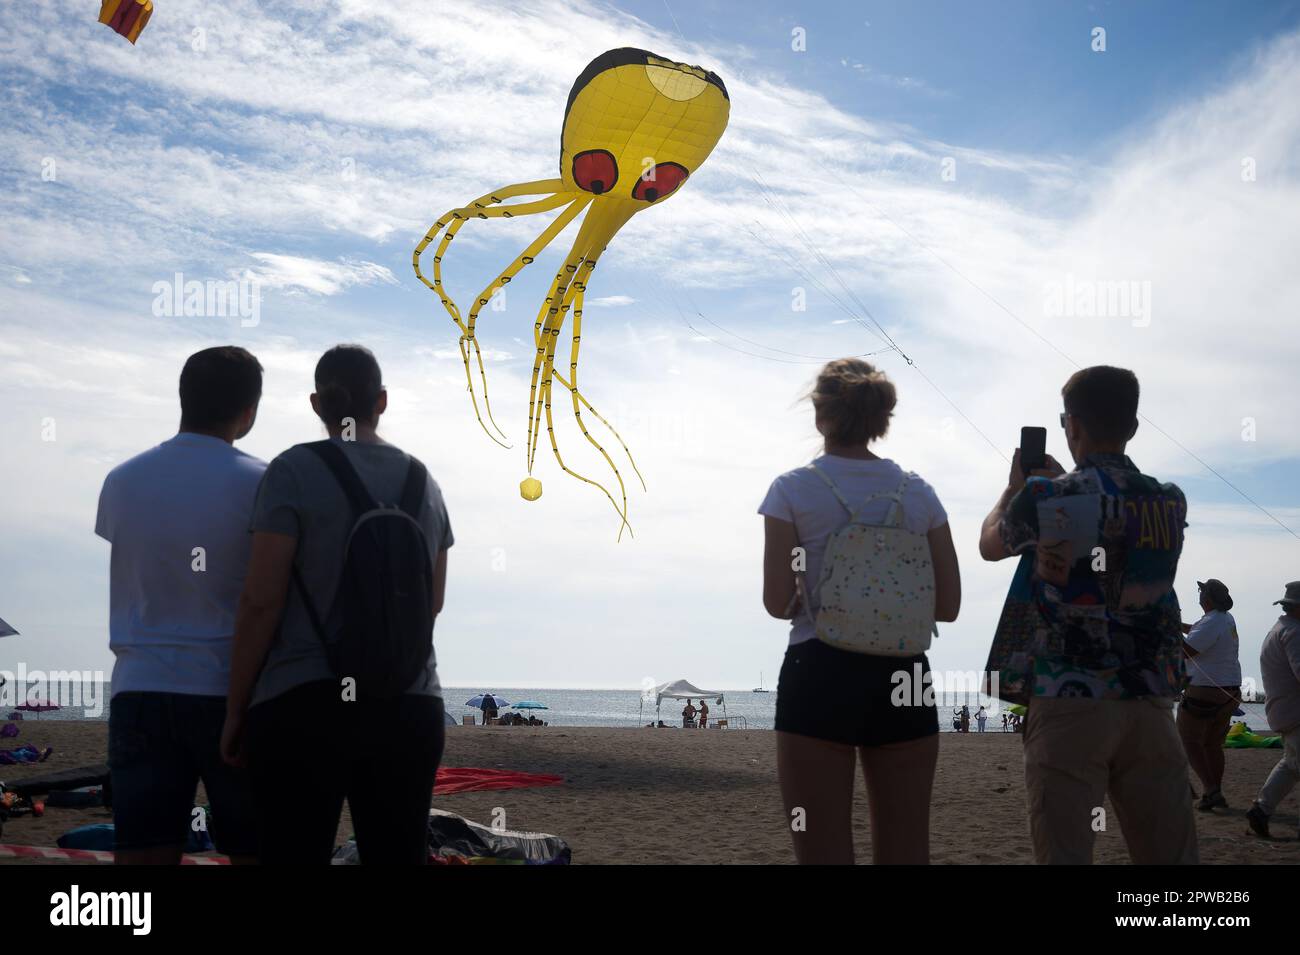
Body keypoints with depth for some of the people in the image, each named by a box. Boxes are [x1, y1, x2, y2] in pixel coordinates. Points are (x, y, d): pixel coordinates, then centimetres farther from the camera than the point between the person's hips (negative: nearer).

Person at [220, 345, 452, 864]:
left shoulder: (295, 471, -5)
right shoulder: (424, 482, 10)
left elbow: (261, 600, -9)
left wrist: (236, 710, -2)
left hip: (305, 706, -4)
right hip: (410, 709, 5)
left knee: (295, 854, -1)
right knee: (398, 854, 8)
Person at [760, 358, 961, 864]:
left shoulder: (792, 489, -3)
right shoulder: (918, 492, 6)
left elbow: (778, 603, -6)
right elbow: (948, 605, 6)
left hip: (820, 675, -3)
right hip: (902, 677, 3)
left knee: (824, 853, 1)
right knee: (906, 854, 8)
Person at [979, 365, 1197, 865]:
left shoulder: (1047, 497, -6)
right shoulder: (1170, 502, 7)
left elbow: (990, 544, 15)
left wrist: (1015, 485, 30)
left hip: (1069, 701, -4)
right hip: (1150, 702, 4)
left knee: (1065, 850, -4)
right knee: (1169, 853, 7)